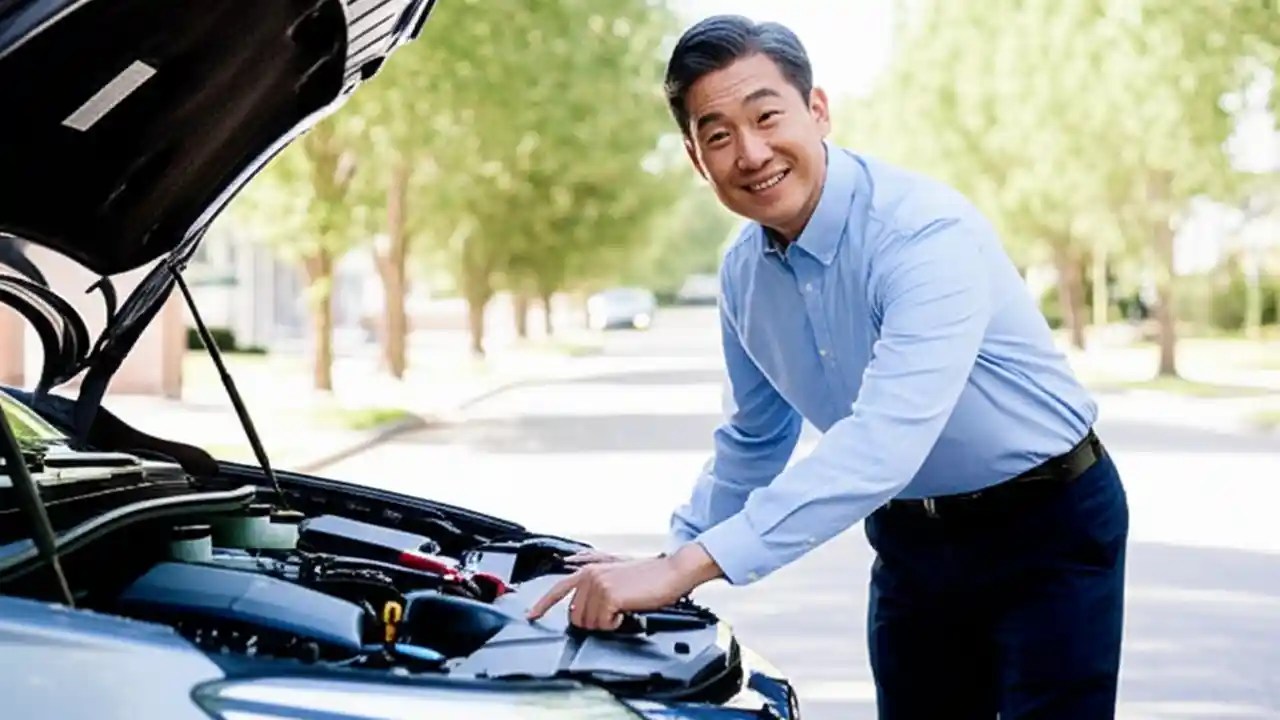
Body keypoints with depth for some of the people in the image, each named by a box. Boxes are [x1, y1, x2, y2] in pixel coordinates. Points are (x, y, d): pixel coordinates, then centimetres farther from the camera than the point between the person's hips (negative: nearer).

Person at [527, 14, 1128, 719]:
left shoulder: (928, 231, -28)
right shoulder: (743, 272, -3)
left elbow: (881, 443, -40)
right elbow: (754, 440, 14)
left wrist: (686, 567, -42)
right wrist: (669, 564, 6)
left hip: (1047, 528, -6)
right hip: (910, 541, 6)